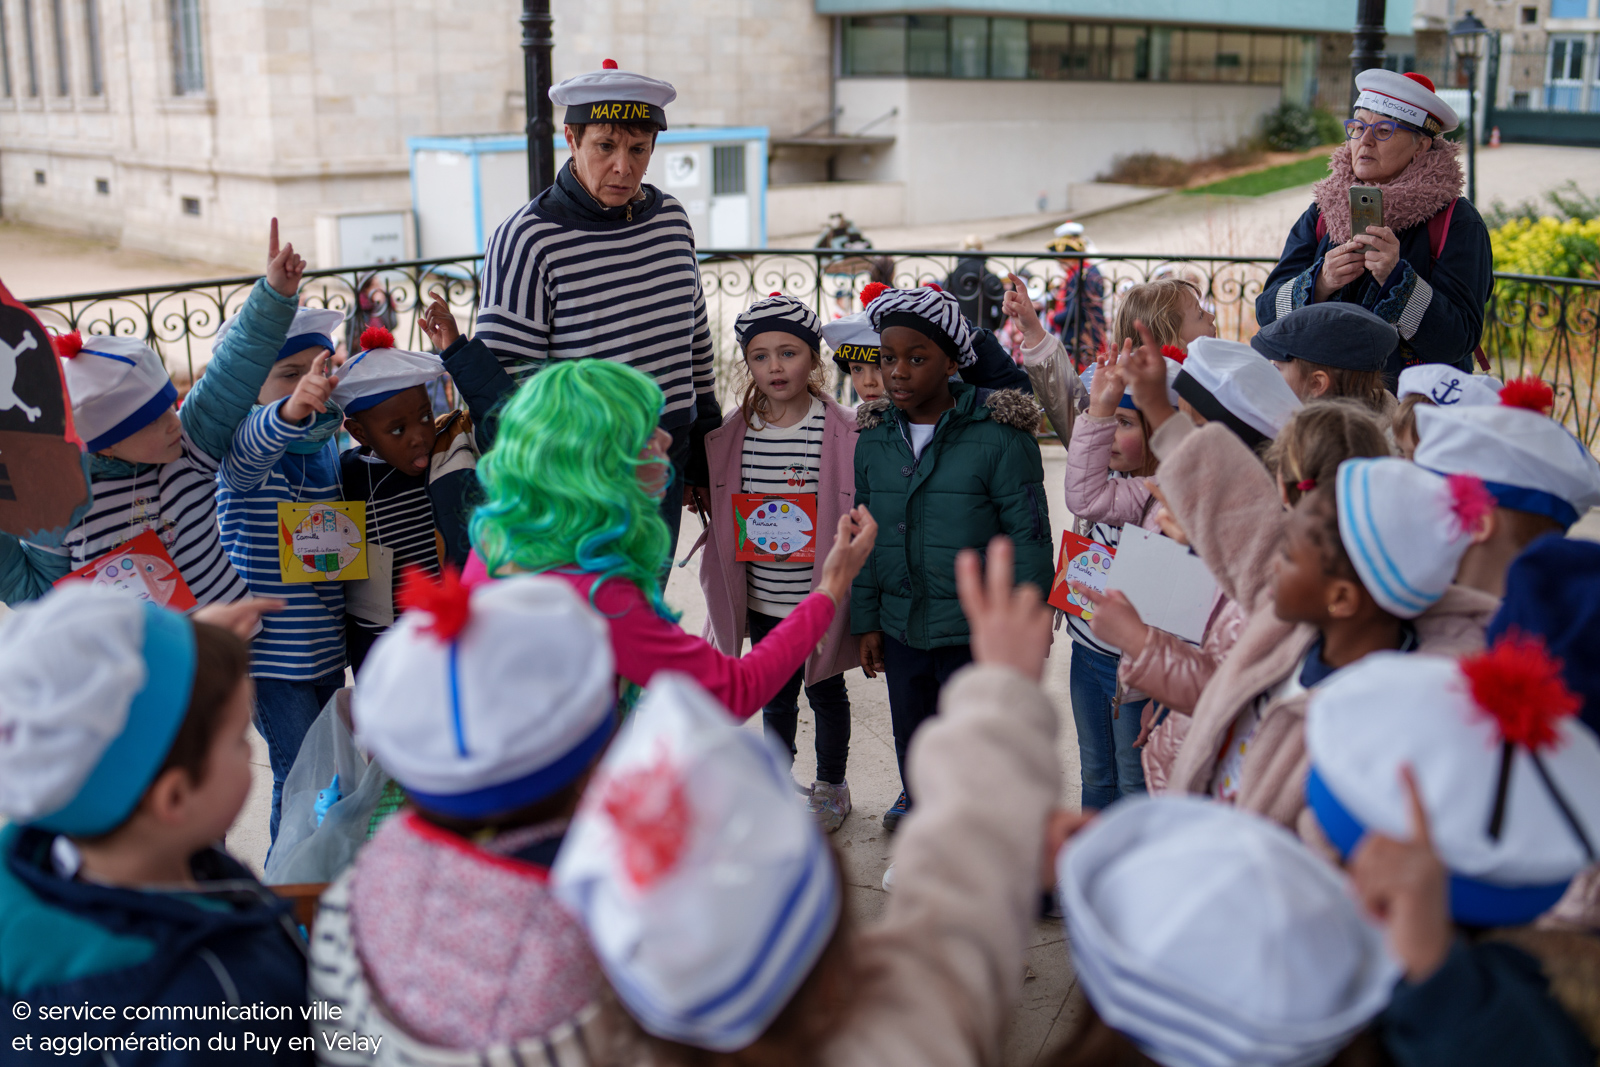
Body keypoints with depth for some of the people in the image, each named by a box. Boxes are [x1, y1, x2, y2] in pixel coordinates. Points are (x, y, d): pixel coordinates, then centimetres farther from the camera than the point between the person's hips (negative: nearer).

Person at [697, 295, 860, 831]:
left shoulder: (843, 433, -11)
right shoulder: (732, 433, 0)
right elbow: (721, 513, 9)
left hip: (821, 594, -3)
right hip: (762, 598, 3)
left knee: (825, 689, 14)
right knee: (775, 693, 18)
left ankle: (831, 785, 33)